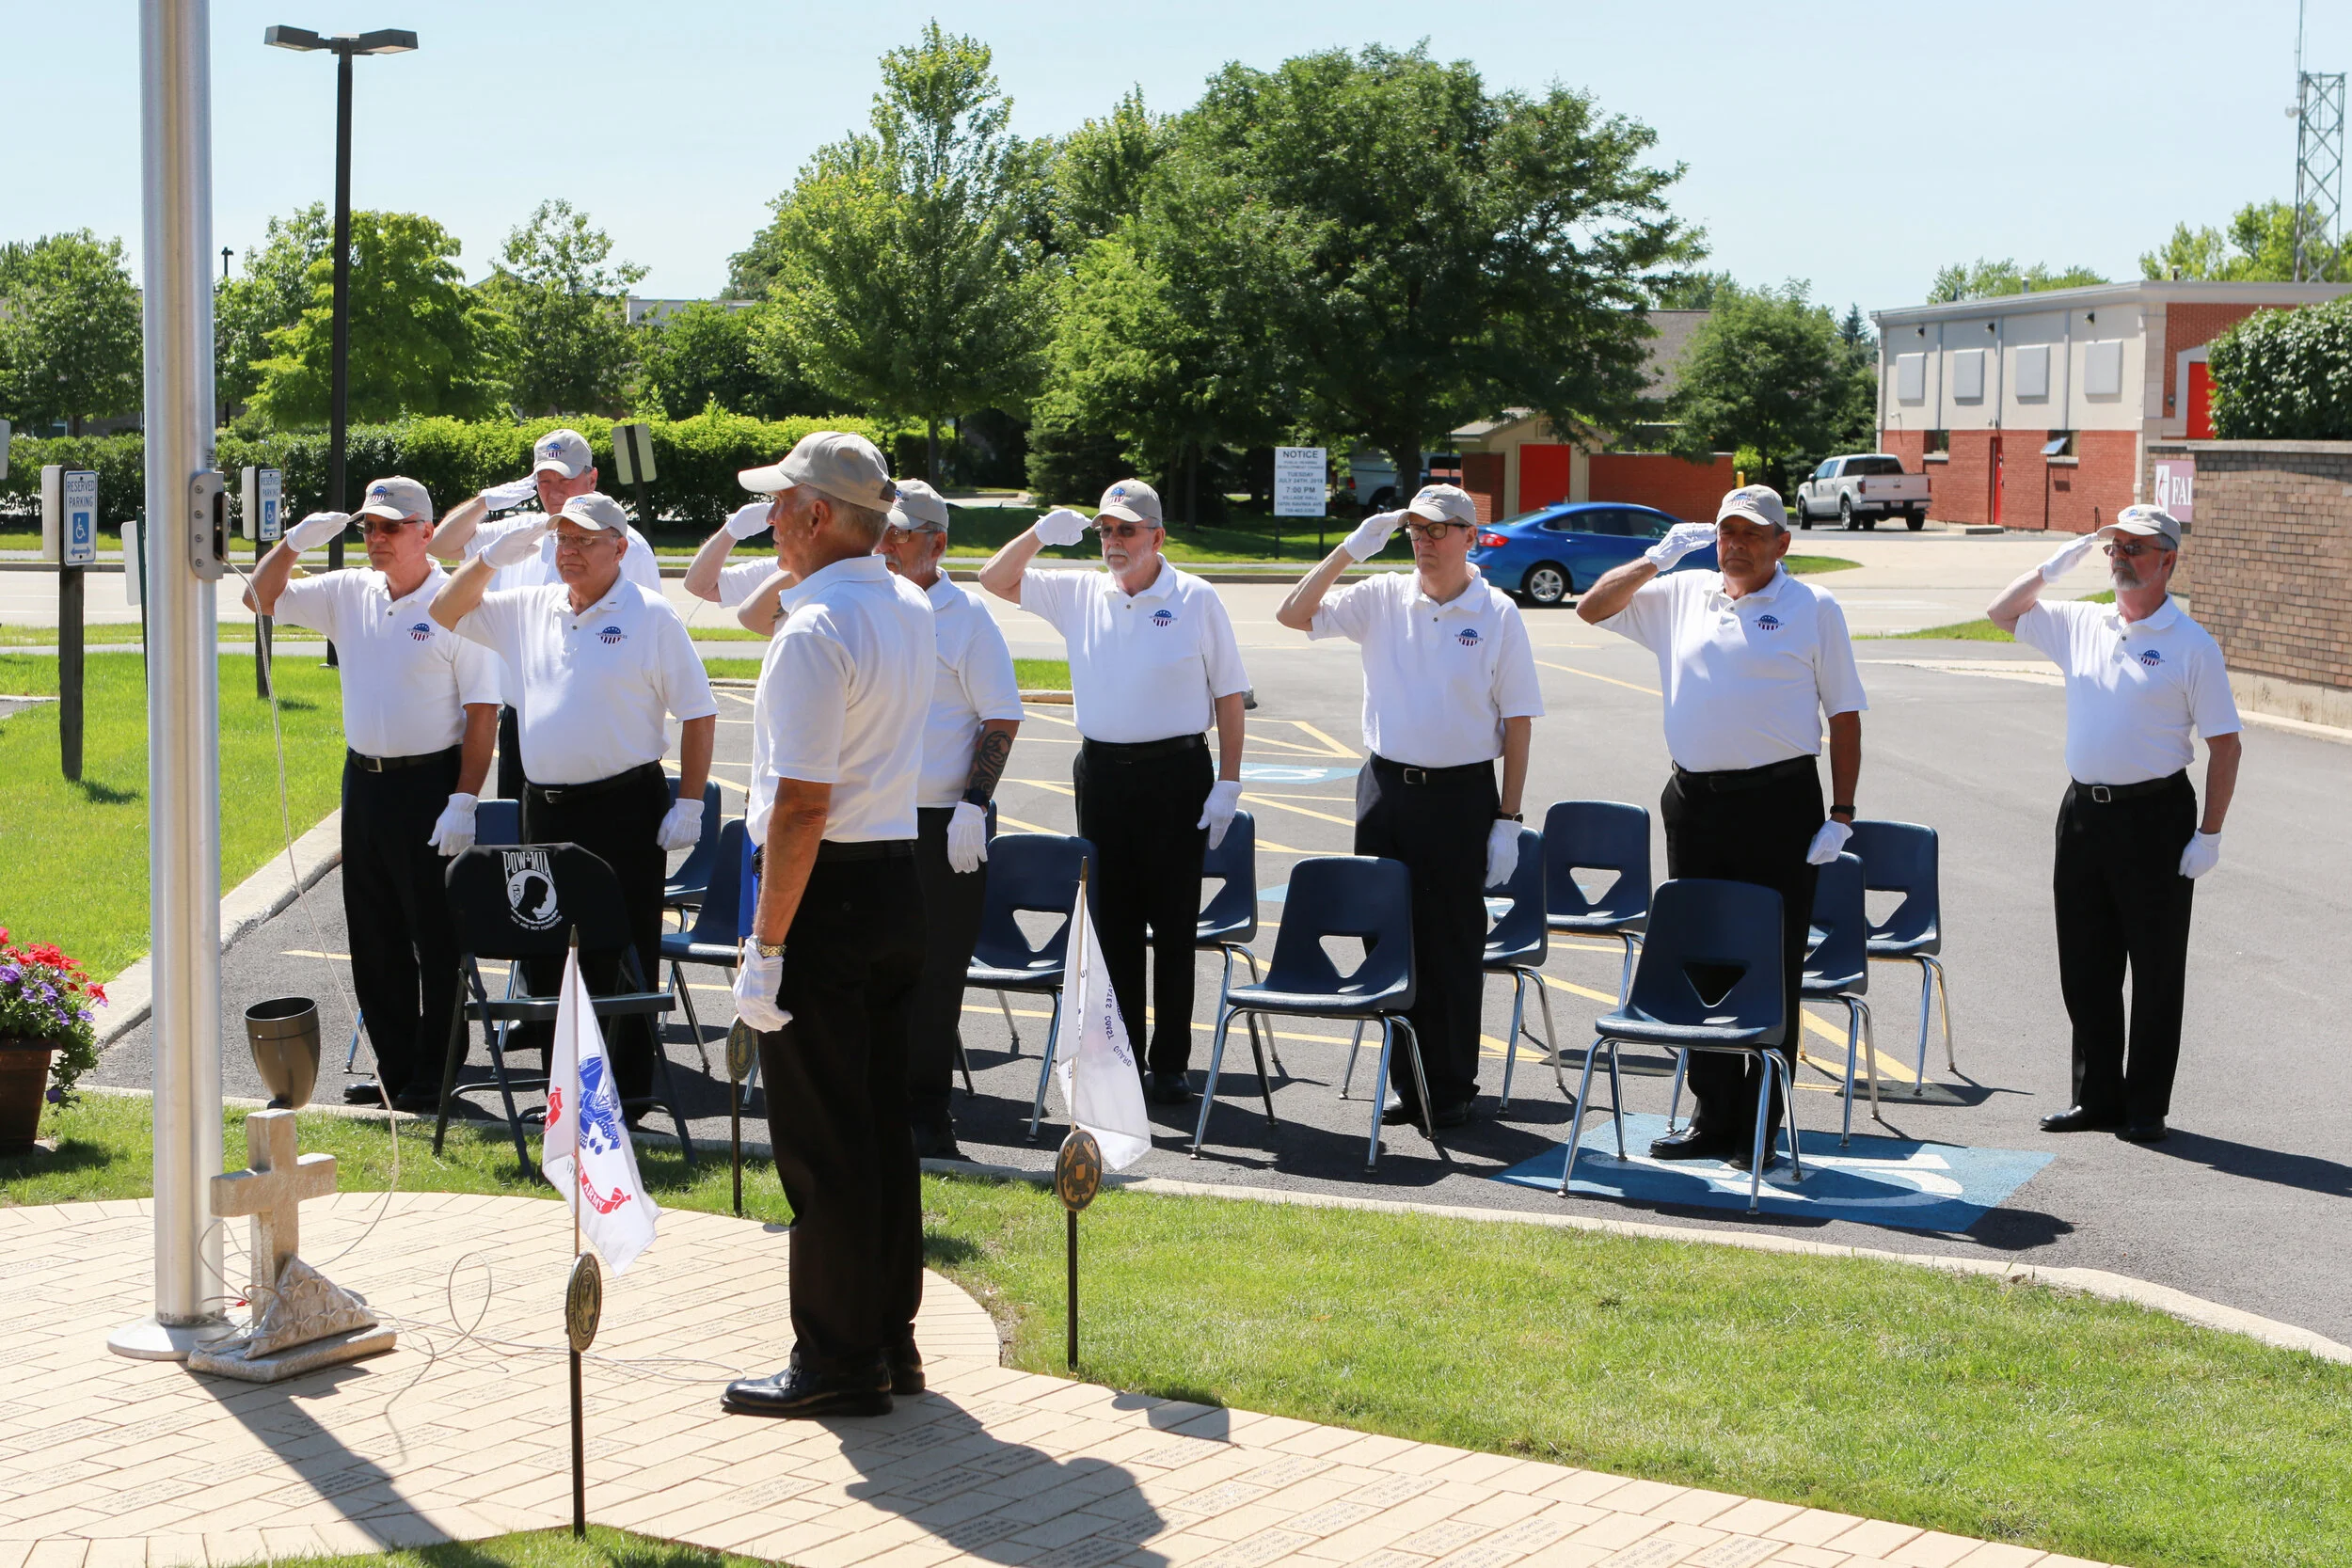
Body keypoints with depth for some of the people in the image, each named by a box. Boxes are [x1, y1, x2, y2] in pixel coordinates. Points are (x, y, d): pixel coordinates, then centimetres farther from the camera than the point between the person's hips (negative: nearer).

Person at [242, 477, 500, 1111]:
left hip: (431, 782, -7)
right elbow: (260, 599, 12)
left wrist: (463, 802, -18)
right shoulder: (349, 594, 7)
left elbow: (483, 712, -12)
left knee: (435, 938, 0)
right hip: (363, 779, 7)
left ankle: (434, 1074, 9)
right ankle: (394, 1066, 22)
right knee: (374, 938, 12)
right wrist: (293, 543, -6)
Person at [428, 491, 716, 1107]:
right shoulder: (528, 609, 11)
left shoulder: (650, 616, -4)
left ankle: (627, 1089, 7)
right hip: (545, 807, 6)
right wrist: (493, 558, 0)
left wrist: (689, 804, -10)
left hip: (624, 808, -5)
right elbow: (447, 612, 15)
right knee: (548, 951, 10)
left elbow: (699, 714, -4)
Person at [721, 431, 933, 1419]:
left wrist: (764, 948, -19)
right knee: (884, 1122, 16)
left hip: (825, 892, -9)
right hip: (900, 882, 9)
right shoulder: (913, 612, 8)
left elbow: (801, 806, -22)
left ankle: (836, 1362, 6)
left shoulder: (812, 631, -18)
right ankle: (890, 1340, 24)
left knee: (820, 1141, 0)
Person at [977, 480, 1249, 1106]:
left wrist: (1228, 784, -5)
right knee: (1111, 923, 7)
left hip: (1176, 774, -3)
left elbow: (1229, 695, 0)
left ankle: (1170, 1063, 10)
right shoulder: (1080, 595, 8)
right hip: (1101, 773, 3)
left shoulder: (1196, 600, -1)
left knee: (1173, 924, 2)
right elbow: (996, 580, 10)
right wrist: (1040, 534, -7)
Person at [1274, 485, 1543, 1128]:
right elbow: (1293, 614, -1)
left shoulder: (1497, 613, -3)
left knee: (1454, 942, 3)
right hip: (1386, 784, 3)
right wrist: (1350, 550, -10)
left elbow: (1518, 720, -2)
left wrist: (1508, 820, -6)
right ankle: (1407, 1080, 18)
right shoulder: (1382, 598, 4)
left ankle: (1452, 1087, 13)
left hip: (1461, 792, -3)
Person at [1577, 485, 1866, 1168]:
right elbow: (1593, 607, 13)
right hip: (1695, 801, 4)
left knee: (1774, 969, 0)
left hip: (1779, 801, -4)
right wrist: (1658, 558, 1)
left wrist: (1841, 815, -6)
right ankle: (1713, 1119, 17)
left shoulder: (1814, 609, 1)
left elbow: (1845, 715, 0)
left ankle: (1760, 1128, 7)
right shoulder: (1681, 594, 11)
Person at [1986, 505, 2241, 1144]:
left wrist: (2209, 833, -11)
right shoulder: (2080, 625, 8)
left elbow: (2225, 744, -6)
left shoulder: (2191, 644, -6)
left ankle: (2146, 1107, 11)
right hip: (2083, 810, 5)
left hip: (2154, 814, -5)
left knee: (2156, 970, 3)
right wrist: (2054, 566, 4)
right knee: (2084, 966, 9)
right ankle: (2097, 1097, 19)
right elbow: (2001, 613, 19)